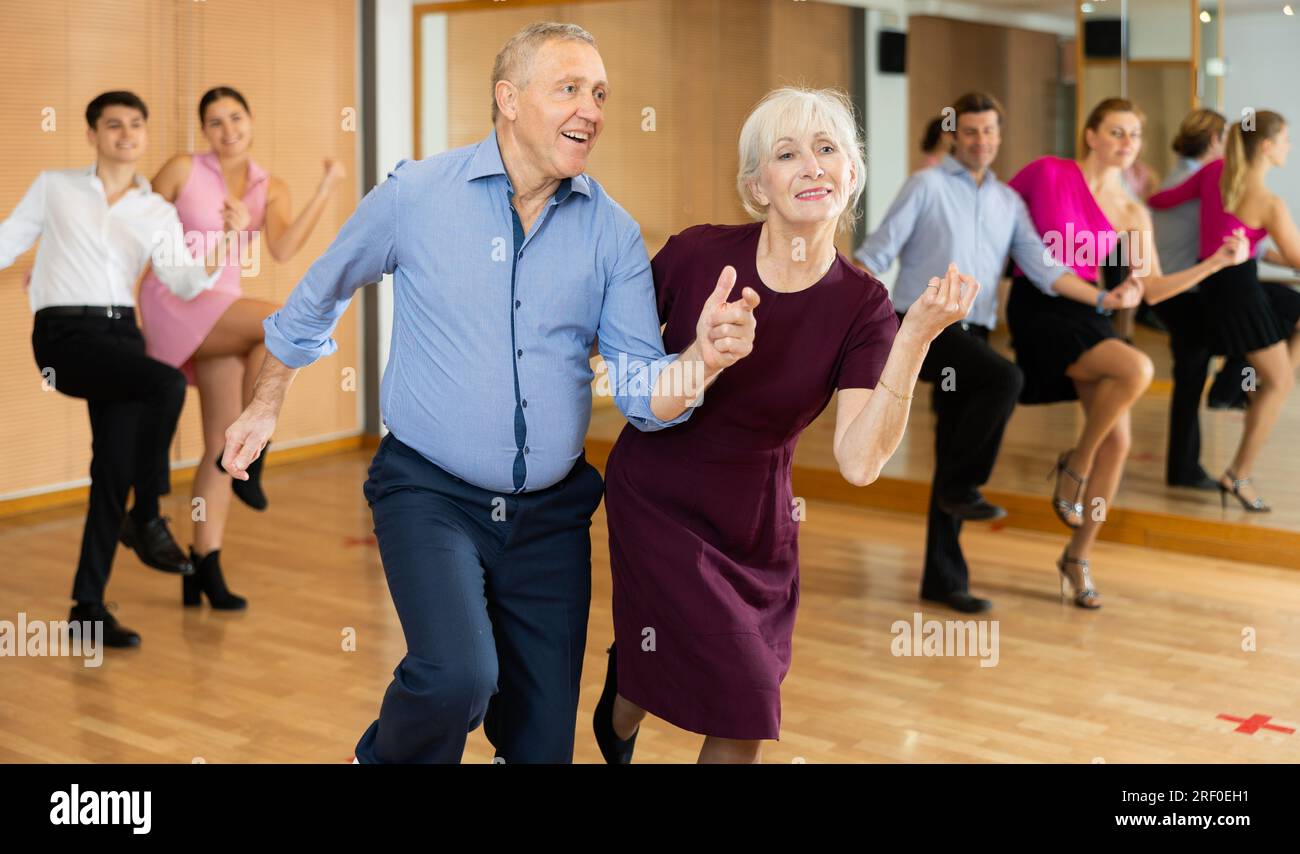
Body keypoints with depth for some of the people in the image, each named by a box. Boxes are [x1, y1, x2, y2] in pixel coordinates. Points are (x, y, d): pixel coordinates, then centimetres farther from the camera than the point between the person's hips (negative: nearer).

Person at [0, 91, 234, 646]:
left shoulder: (157, 214, 13)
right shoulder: (54, 187, 8)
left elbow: (183, 283, 0)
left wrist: (222, 251, -17)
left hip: (120, 333, 4)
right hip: (65, 334, -4)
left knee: (116, 466, -2)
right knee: (167, 384, -28)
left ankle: (89, 604, 7)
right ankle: (146, 520, -12)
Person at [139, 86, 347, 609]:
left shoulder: (270, 189, 8)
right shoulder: (183, 169, -1)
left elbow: (284, 250, -11)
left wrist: (326, 191, -16)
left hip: (220, 318, 5)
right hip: (173, 304, -5)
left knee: (221, 447, -2)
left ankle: (204, 566, 4)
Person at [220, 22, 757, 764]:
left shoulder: (613, 232, -2)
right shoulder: (416, 194, -7)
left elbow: (643, 395, -7)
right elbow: (319, 296, 10)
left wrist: (703, 358, -28)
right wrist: (267, 405, 19)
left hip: (552, 512, 3)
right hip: (431, 495, -3)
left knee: (543, 741, 8)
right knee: (459, 676, -26)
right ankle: (386, 757, 6)